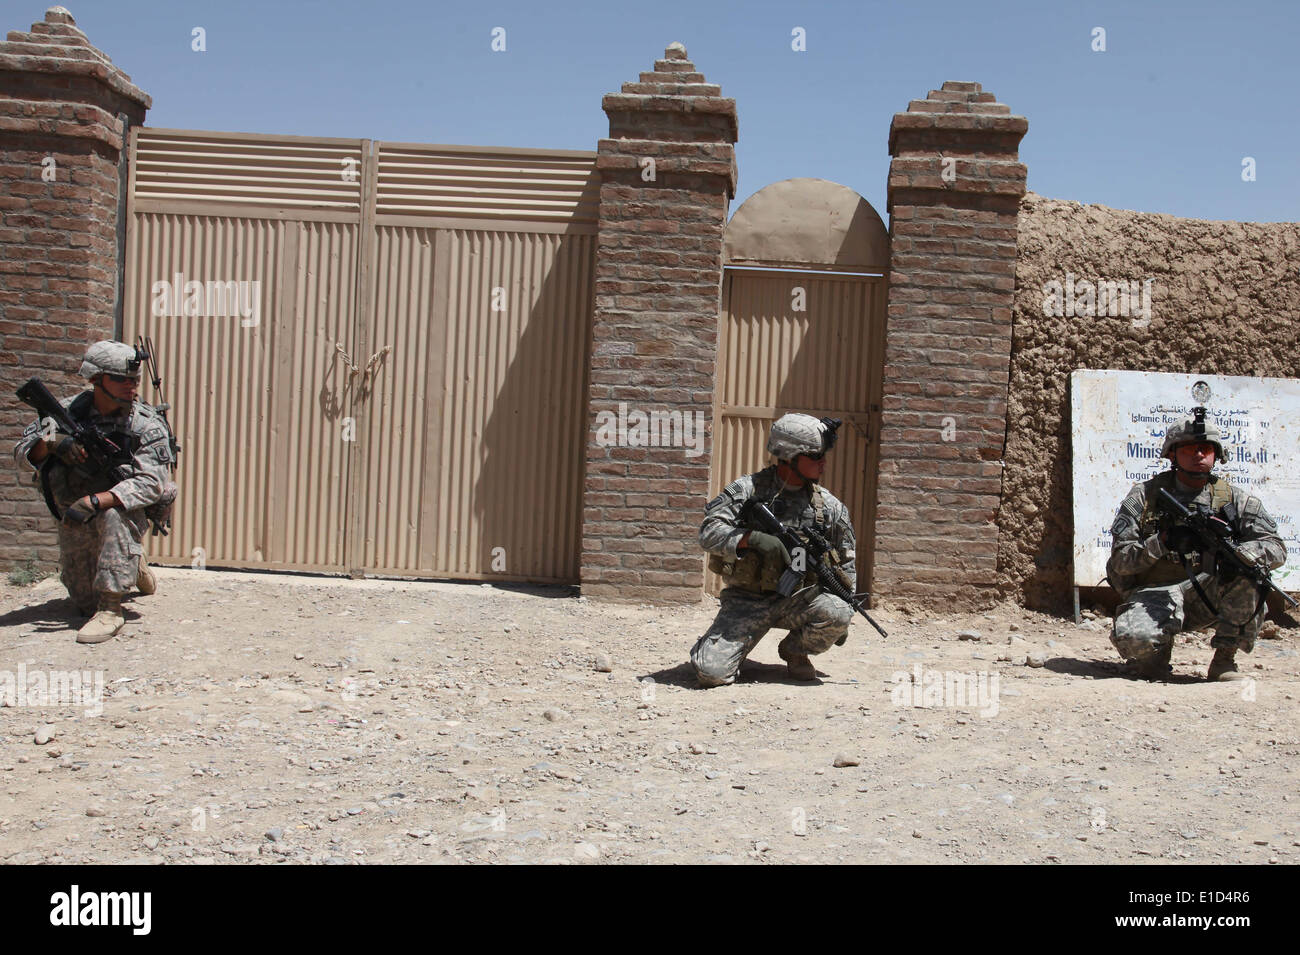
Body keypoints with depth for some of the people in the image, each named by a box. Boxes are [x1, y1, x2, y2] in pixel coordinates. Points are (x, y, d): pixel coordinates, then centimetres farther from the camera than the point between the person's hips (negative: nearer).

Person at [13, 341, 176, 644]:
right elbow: (23, 451, -6)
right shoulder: (68, 411, -7)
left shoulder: (147, 425, -16)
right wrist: (52, 442, -30)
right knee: (84, 602, 10)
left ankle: (111, 610, -32)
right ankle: (133, 565, 42)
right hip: (74, 518, 4)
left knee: (114, 515, -40)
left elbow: (151, 482, -27)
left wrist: (95, 501, -38)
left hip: (126, 513, -4)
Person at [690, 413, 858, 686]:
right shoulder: (747, 489, -6)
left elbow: (845, 563, 14)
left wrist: (845, 609, 9)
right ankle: (716, 648, 18)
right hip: (746, 600, -3)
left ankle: (795, 652, 3)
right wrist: (751, 538, -30)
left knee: (836, 614, -29)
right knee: (711, 673, -21)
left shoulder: (829, 506, 4)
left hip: (795, 599, 3)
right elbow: (709, 533, -15)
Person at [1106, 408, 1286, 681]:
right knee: (1134, 638, -34)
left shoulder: (1234, 499, 7)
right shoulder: (1145, 495, 0)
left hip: (1206, 595, 3)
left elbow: (1276, 548, -3)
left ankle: (1224, 659, -11)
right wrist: (1162, 543, -25)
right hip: (1154, 594, -2)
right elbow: (1120, 561, -7)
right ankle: (1157, 654, 6)